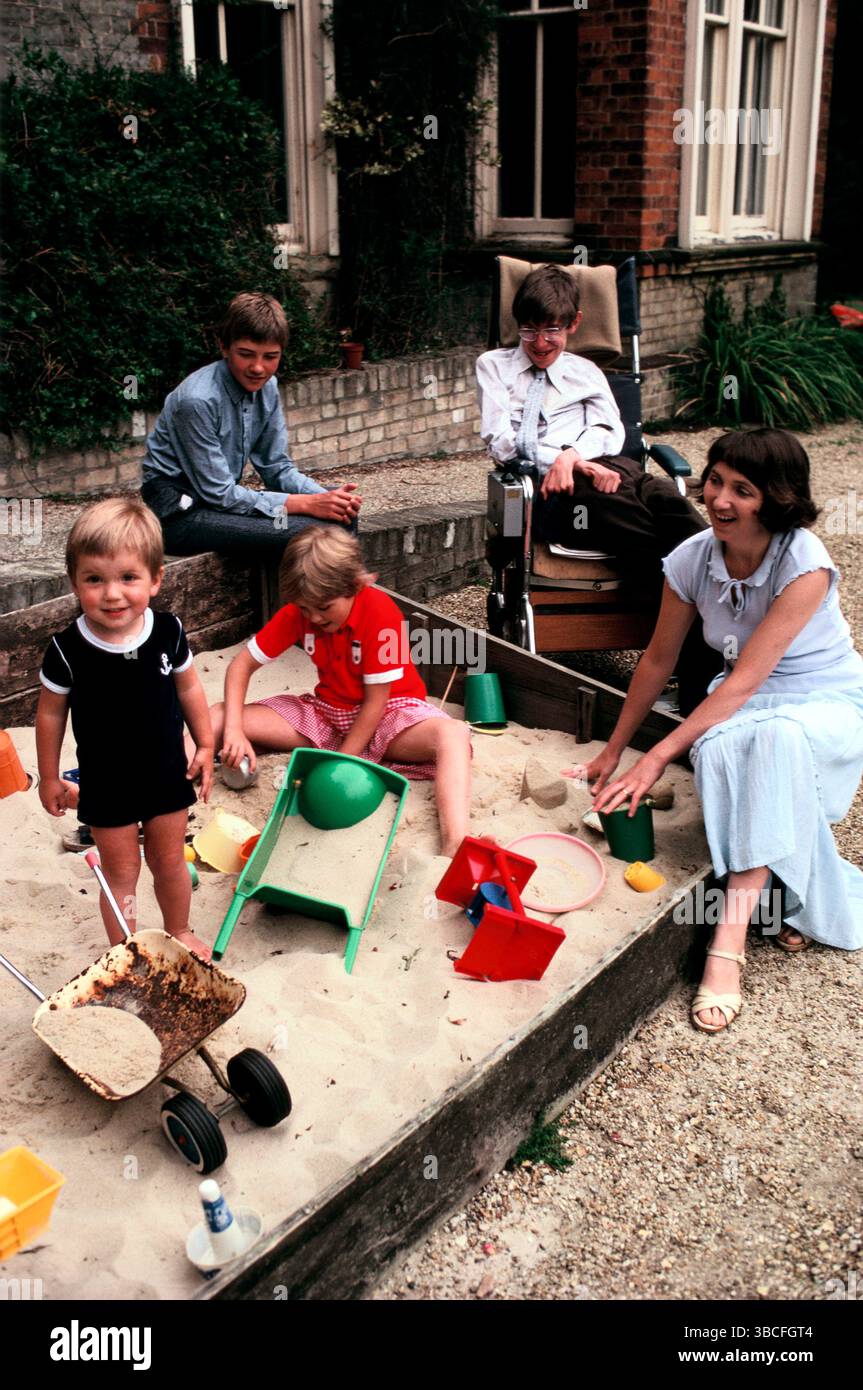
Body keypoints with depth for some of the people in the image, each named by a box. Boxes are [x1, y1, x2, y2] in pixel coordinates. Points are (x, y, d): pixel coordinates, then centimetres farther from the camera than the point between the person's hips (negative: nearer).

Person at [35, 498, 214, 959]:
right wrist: (49, 778, 1)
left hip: (168, 773, 2)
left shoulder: (168, 632, -15)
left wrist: (204, 745, 6)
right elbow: (51, 713, -7)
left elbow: (188, 688, 1)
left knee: (169, 860, 20)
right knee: (121, 872, 12)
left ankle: (179, 932, 44)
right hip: (105, 783, -2)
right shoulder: (67, 651, -21)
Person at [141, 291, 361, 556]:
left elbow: (276, 467, 6)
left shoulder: (266, 387, 1)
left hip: (221, 498, 8)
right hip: (178, 513, -8)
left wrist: (327, 497, -14)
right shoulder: (197, 400, -23)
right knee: (300, 533, -27)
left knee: (341, 515, -6)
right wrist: (305, 504, -23)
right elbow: (220, 494, -21)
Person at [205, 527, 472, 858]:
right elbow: (242, 665, -5)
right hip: (327, 711, 5)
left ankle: (454, 853, -59)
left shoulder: (380, 613, -23)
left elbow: (376, 701, -19)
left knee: (453, 735, -39)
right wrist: (233, 731, -20)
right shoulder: (298, 612, -9)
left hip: (390, 711, -5)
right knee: (219, 718, -11)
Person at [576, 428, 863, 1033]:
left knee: (778, 737, -40)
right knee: (719, 749, -35)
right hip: (742, 702, 4)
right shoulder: (692, 559, -10)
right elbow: (658, 660, 3)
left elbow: (745, 680, -29)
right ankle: (783, 892, -17)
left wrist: (657, 758, -31)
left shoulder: (805, 563, -25)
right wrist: (614, 750, 10)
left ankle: (729, 938, -37)